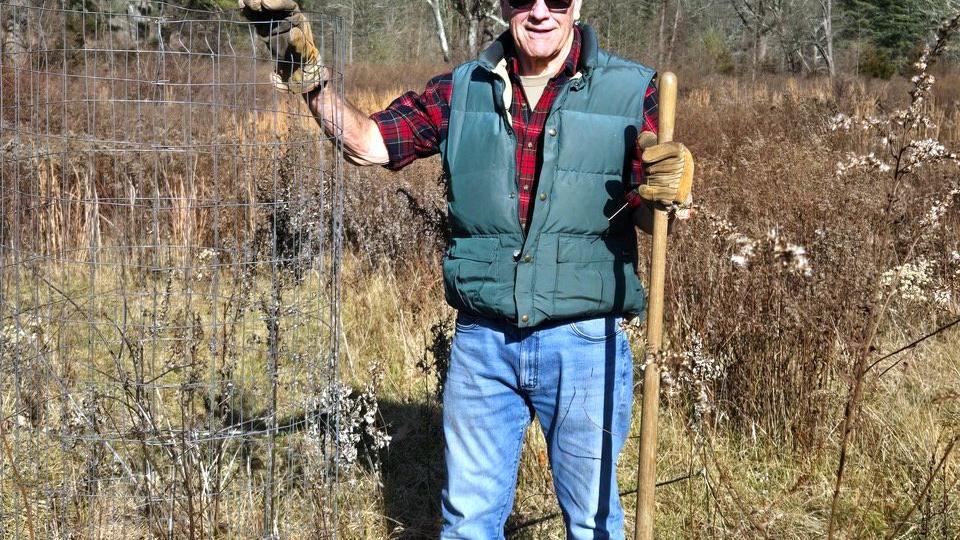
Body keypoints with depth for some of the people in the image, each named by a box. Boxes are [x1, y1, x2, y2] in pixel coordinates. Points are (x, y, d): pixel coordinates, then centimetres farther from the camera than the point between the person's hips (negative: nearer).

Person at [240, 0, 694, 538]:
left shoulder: (630, 90, -5)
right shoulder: (463, 90, 3)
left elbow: (648, 219, -4)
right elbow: (367, 142, 2)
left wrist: (665, 190, -26)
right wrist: (307, 72, -10)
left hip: (586, 342, -2)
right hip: (481, 338, 2)